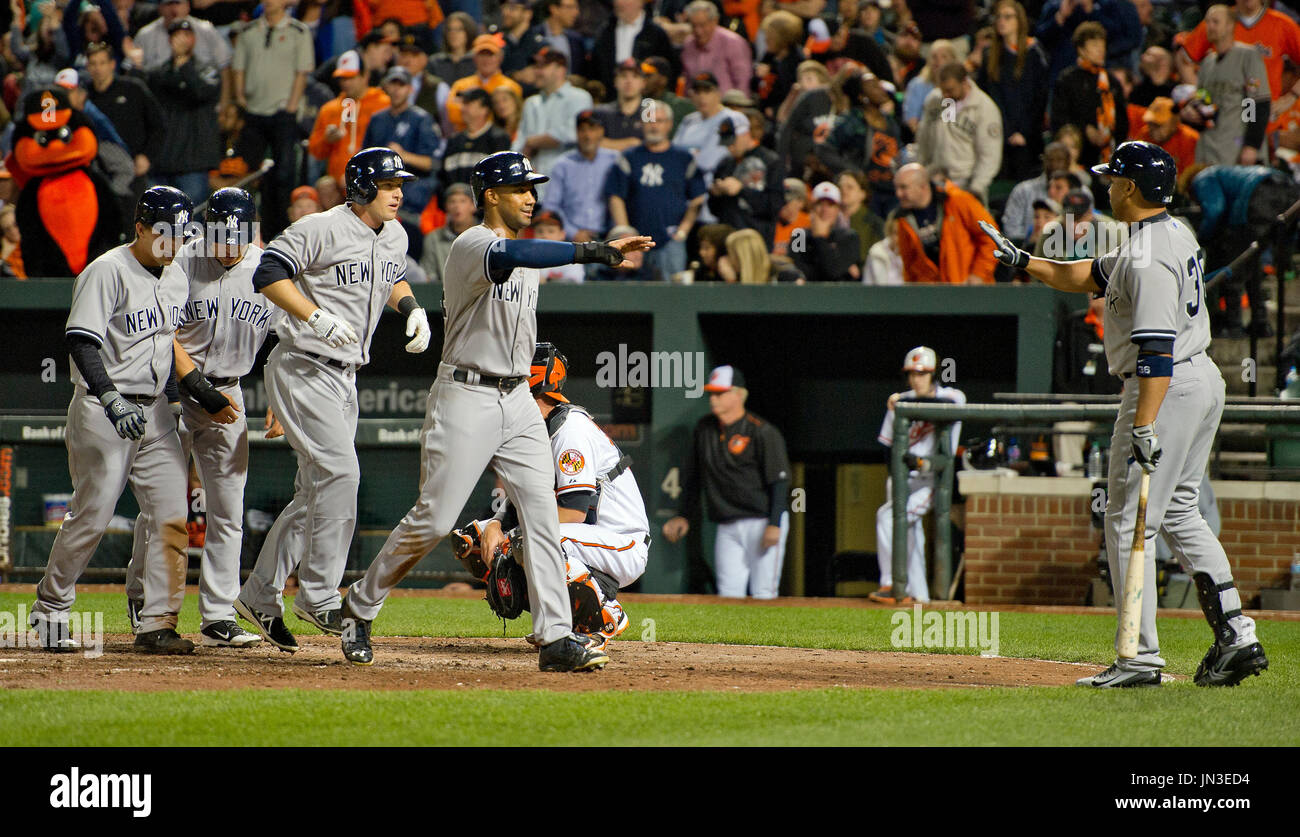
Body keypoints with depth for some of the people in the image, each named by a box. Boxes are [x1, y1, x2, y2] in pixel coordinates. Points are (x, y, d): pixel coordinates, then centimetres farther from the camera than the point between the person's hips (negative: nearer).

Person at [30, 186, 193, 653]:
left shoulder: (174, 281, 12)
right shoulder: (107, 272, -13)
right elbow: (81, 341, -22)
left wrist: (179, 397, 21)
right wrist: (112, 400, -33)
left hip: (155, 412, 7)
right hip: (102, 411, -7)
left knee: (172, 517, -3)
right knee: (92, 515, -6)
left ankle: (157, 624, -1)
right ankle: (49, 610, 12)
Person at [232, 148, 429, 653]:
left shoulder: (395, 236, 10)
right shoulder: (322, 229, -15)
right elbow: (269, 274, -18)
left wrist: (412, 308, 8)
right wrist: (318, 318, -28)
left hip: (344, 378, 9)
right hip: (303, 370, -9)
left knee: (315, 493, 10)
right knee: (339, 472, -19)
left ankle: (261, 597, 19)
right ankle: (318, 597, -14)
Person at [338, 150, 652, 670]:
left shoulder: (527, 257, 16)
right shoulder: (472, 246, -13)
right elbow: (511, 256, -36)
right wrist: (590, 251, -44)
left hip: (517, 401, 8)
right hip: (466, 397, -7)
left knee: (541, 510, -6)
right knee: (433, 520, -6)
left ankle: (556, 637, -10)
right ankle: (359, 607, 13)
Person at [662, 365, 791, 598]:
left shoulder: (762, 432, -9)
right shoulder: (704, 429, 11)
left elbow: (780, 480, -11)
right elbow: (692, 476, 22)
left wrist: (774, 524, -18)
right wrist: (684, 515, 17)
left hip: (762, 523, -6)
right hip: (727, 528, 6)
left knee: (762, 593, -10)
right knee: (728, 593, -2)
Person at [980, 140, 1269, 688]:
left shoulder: (1148, 257, -21)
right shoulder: (1174, 233, 13)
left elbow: (1157, 346, -29)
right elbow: (1090, 277, 24)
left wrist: (1145, 426, -32)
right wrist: (1023, 261, 23)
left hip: (1166, 390, -10)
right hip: (1204, 380, 10)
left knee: (1128, 520, -4)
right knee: (1179, 513, 18)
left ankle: (1140, 658, -4)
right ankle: (1235, 636, 12)